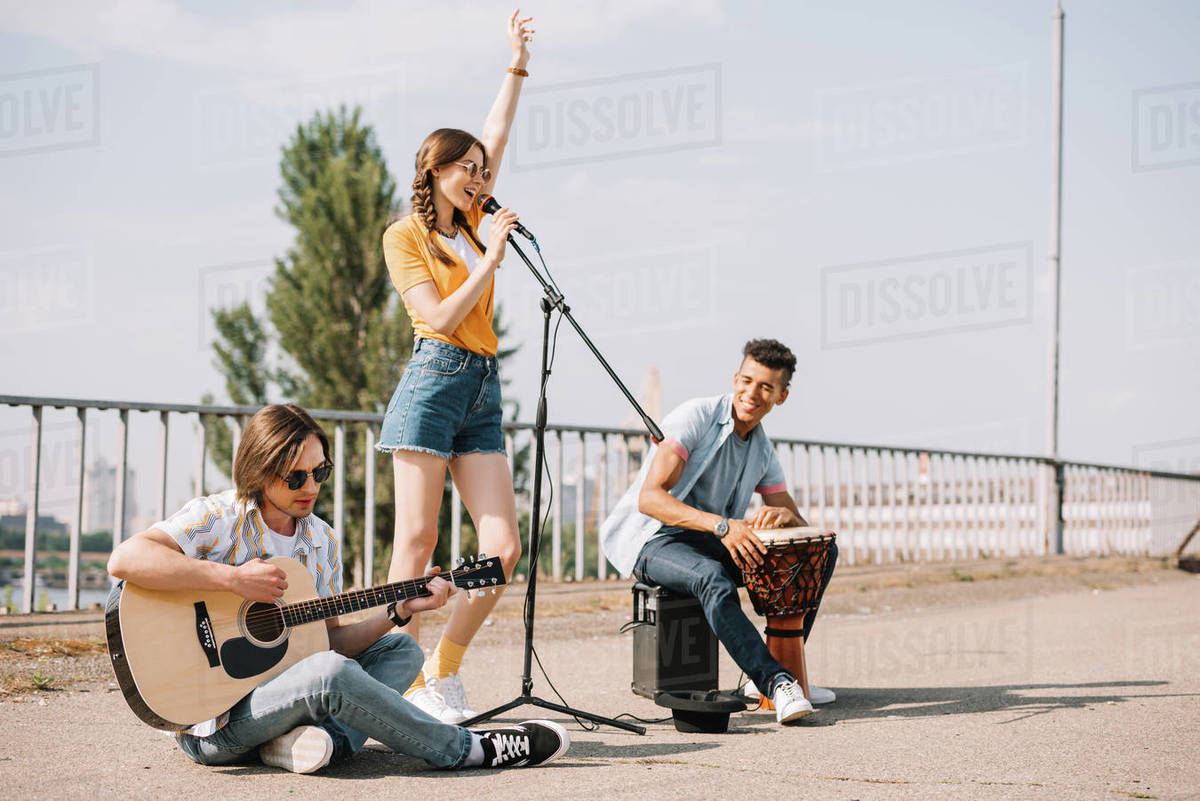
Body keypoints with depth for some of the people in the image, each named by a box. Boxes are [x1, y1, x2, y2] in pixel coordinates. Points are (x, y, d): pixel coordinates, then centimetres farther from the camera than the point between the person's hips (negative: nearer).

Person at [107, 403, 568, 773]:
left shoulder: (321, 540, 10)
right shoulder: (215, 520, -12)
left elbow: (332, 640, 10)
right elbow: (124, 560, -29)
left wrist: (400, 609, -4)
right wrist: (232, 579, -30)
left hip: (284, 691, 8)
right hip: (213, 725, -8)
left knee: (402, 649, 5)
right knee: (330, 674, -33)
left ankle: (326, 737, -25)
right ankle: (468, 750, -17)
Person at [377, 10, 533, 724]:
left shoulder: (468, 224, 20)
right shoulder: (405, 236, 2)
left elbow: (497, 136, 20)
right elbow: (439, 317, -9)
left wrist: (518, 63, 19)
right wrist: (489, 261, -7)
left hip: (483, 395, 7)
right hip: (434, 381, -7)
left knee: (503, 546, -3)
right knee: (417, 544, -8)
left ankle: (444, 671, 9)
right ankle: (408, 683, -4)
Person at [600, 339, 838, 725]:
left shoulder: (763, 451, 10)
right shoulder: (696, 417, -12)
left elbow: (801, 527, 10)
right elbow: (650, 498, -23)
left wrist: (782, 514, -17)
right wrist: (722, 526, -36)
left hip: (714, 544, 7)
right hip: (651, 540, -7)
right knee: (713, 578, -40)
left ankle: (784, 663, -6)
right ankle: (776, 683, -43)